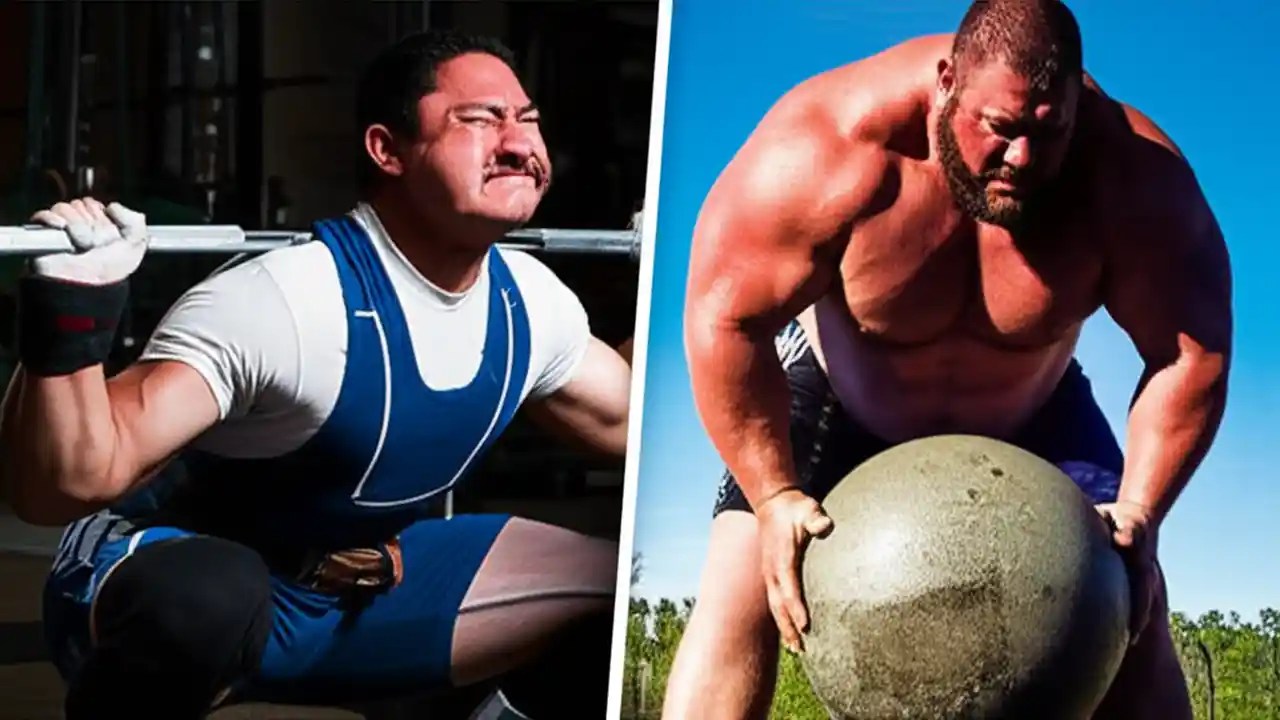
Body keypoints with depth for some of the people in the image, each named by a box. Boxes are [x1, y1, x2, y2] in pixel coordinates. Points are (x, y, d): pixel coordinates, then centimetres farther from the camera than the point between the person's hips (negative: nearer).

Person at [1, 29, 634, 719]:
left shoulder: (528, 302, -7)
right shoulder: (282, 301, -31)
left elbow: (625, 421, 15)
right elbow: (63, 486, -37)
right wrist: (68, 309, -50)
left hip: (369, 589, 7)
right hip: (185, 589, -7)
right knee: (210, 596, -44)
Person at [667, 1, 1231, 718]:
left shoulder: (1134, 178, -30)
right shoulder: (828, 151, -36)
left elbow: (1194, 351, -21)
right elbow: (724, 318, -30)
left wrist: (1137, 513, -29)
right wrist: (775, 497, -32)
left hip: (1032, 419, 2)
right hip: (839, 401, -2)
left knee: (1131, 612, -8)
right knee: (742, 595, -17)